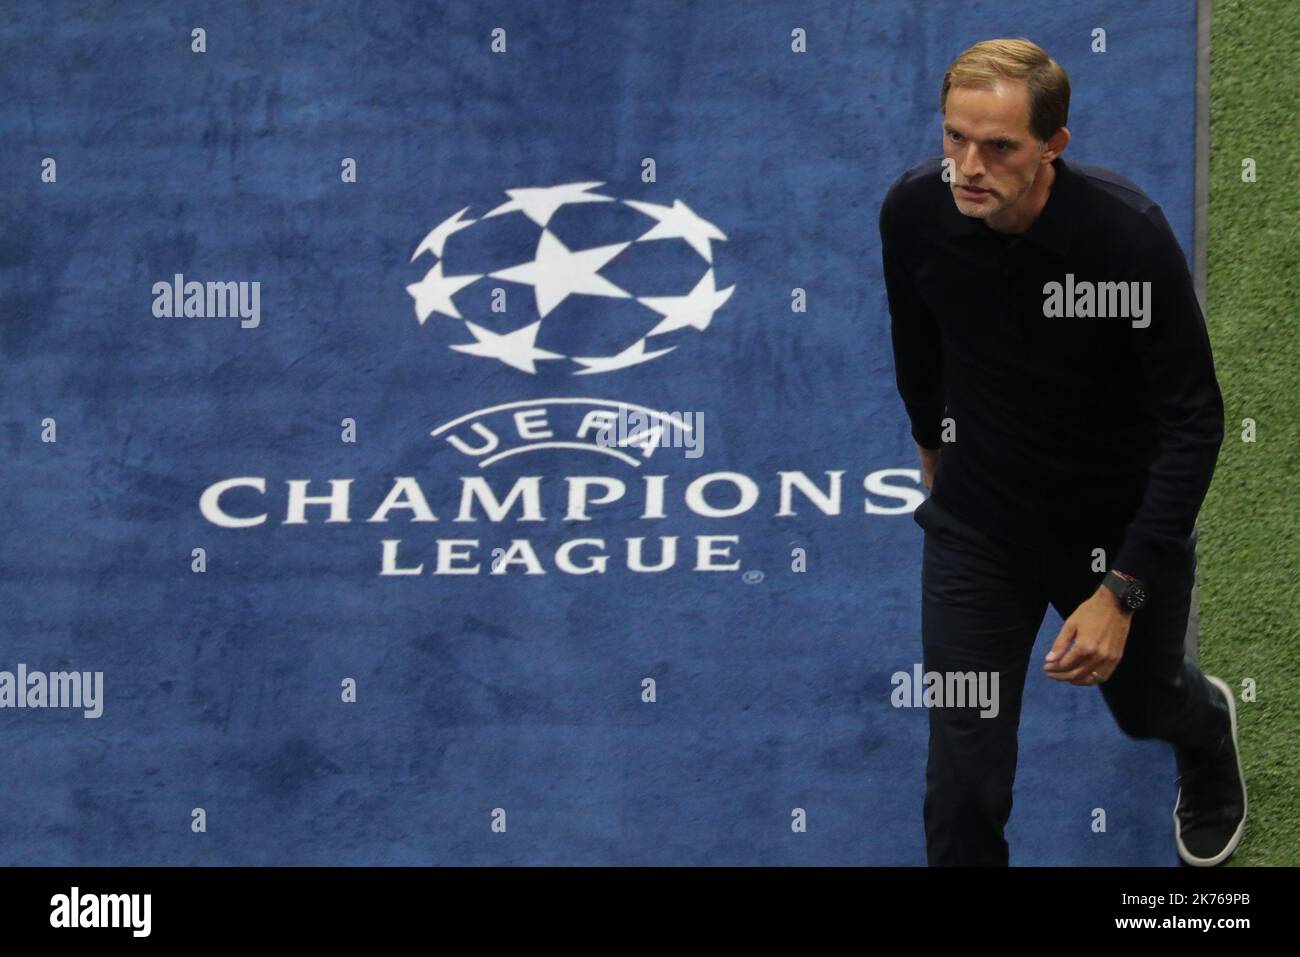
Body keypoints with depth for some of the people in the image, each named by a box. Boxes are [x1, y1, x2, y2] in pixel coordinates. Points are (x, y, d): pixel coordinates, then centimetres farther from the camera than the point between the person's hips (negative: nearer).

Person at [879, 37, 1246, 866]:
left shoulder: (1129, 232, -32)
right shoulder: (915, 211, -21)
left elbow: (1193, 422, -25)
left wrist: (1122, 591, -30)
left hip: (1120, 526, -1)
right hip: (976, 523, 1)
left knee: (1145, 701, 27)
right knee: (965, 784, -7)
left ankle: (1211, 729, 66)